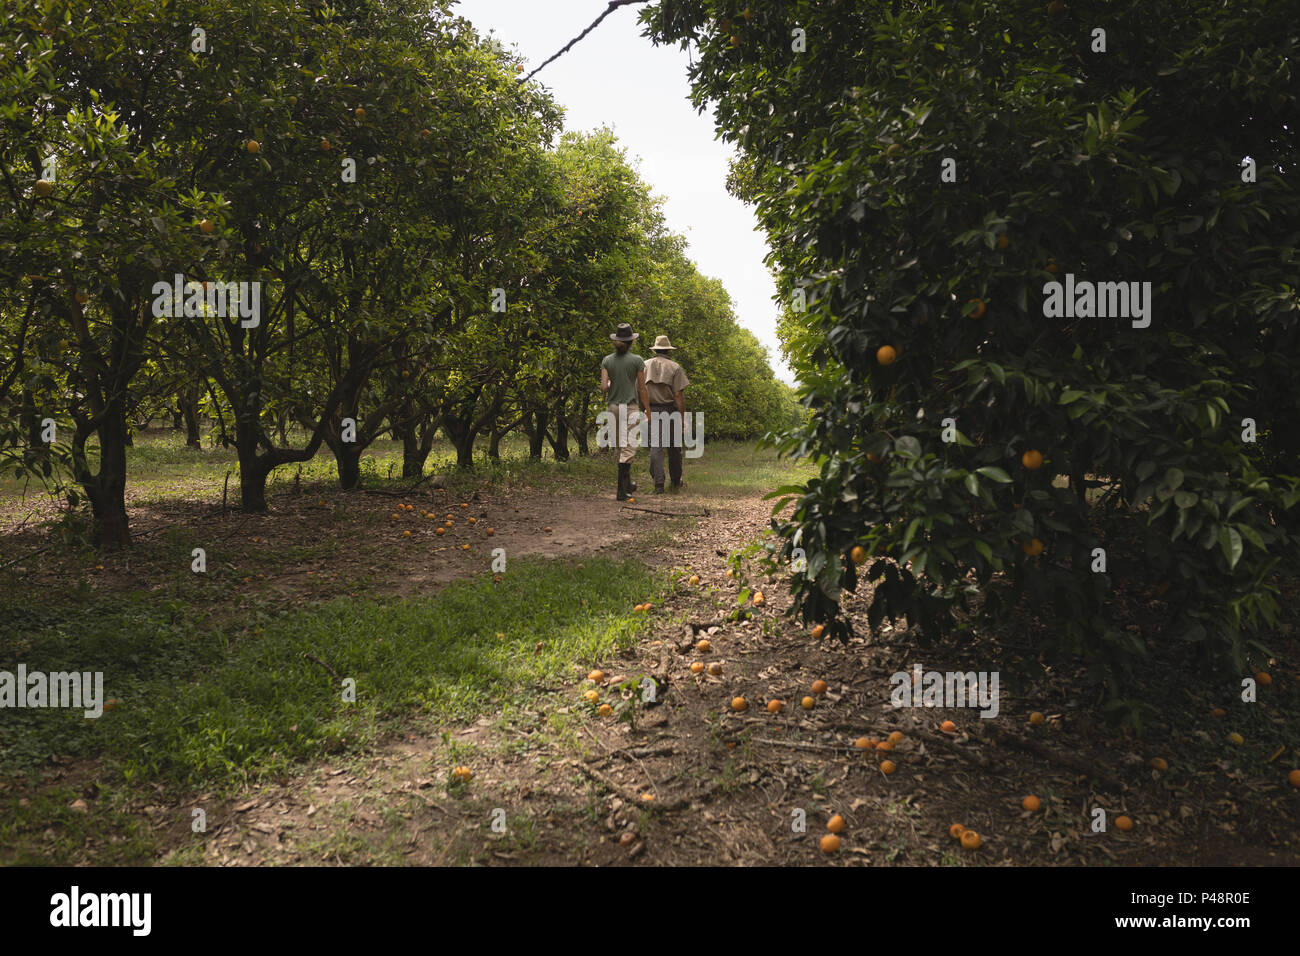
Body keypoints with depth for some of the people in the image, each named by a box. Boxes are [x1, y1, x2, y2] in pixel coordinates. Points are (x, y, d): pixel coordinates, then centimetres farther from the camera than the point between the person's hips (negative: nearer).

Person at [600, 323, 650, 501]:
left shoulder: (607, 360, 3)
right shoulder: (637, 360, -4)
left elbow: (603, 387, -4)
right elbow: (642, 389, -4)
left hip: (612, 407, 4)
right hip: (630, 408, -4)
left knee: (620, 447, 16)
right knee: (628, 448, -4)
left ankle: (628, 483, 29)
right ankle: (622, 490, -10)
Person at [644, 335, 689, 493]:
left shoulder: (644, 366, 6)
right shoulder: (674, 367, -4)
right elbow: (679, 395, -9)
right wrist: (682, 417, -5)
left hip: (651, 411, 2)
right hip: (670, 411, -2)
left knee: (655, 447, 1)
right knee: (674, 447, 10)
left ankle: (658, 484, -7)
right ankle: (676, 483, 21)